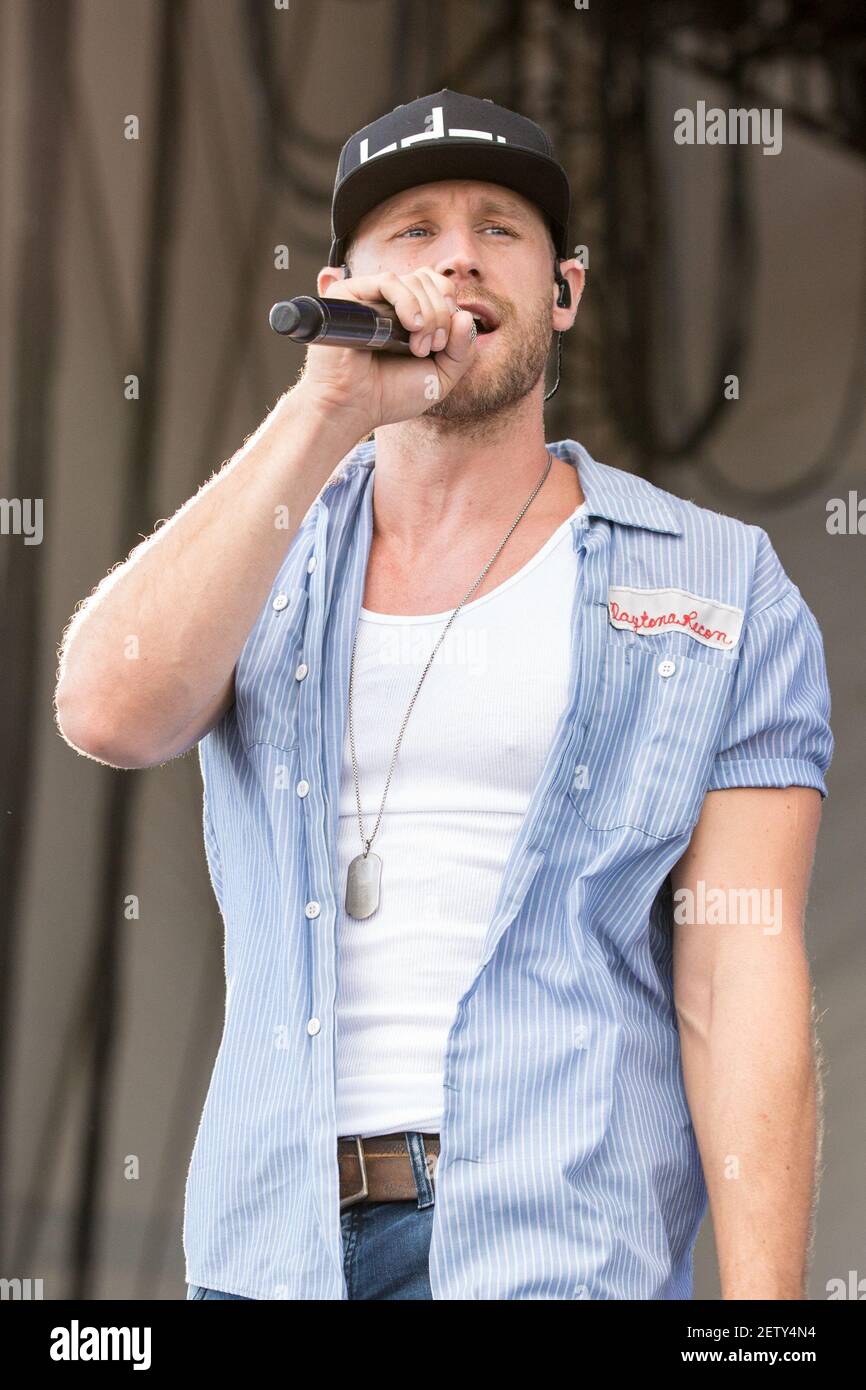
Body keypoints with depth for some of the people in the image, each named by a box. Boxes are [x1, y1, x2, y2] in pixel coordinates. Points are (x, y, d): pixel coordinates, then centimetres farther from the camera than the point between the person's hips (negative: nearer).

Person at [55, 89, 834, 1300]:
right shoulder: (266, 562, 12)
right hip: (271, 1241, 3)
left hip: (561, 1246, -2)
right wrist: (327, 413, -11)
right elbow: (108, 714, -11)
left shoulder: (721, 590, 4)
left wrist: (762, 1300, -13)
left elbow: (742, 986, -4)